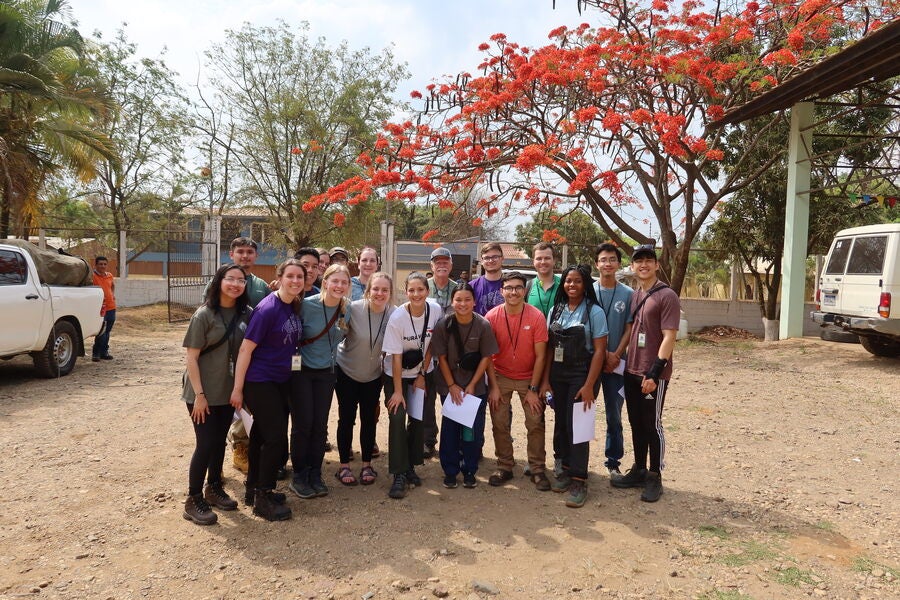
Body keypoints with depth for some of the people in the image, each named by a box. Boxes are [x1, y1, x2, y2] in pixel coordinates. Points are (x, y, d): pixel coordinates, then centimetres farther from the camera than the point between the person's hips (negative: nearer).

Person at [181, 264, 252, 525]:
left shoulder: (245, 314, -1)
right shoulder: (205, 314, -14)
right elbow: (190, 357, -13)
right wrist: (199, 394, -15)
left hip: (229, 391, 5)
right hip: (203, 393, -5)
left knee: (220, 441, 16)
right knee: (205, 444, -1)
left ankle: (214, 488, 34)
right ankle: (193, 501, 15)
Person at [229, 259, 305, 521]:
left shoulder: (296, 307, 4)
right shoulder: (267, 308, -19)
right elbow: (246, 348, -18)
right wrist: (238, 388, -17)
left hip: (281, 381, 7)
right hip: (259, 382, -7)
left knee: (262, 435, 17)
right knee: (276, 437, -5)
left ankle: (254, 489, 31)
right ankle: (263, 499, 10)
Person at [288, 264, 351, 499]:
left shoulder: (347, 311, -2)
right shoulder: (307, 305, -17)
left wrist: (331, 355, 12)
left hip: (326, 372, 4)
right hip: (301, 370, -4)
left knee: (320, 424, 7)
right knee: (303, 423, -2)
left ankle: (315, 475, 20)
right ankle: (299, 477, 14)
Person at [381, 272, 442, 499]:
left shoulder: (435, 310, -15)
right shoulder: (398, 317, -24)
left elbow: (431, 345, -3)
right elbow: (396, 356, -19)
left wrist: (422, 374, -3)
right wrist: (398, 391, -17)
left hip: (422, 372, 3)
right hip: (396, 374, -3)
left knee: (418, 419, 5)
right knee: (397, 419, -11)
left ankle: (411, 467, 21)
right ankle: (399, 475, -3)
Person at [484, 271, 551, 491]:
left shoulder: (537, 316, -16)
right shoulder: (492, 316, -13)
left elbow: (540, 355, -11)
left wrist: (533, 389, -11)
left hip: (528, 377, -1)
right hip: (500, 377, 1)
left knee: (536, 424, 0)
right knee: (500, 424, 5)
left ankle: (537, 469, 15)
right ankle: (504, 467, 21)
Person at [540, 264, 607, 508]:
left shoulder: (594, 312, -7)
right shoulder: (556, 310, 7)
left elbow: (599, 350, -10)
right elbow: (550, 348, 9)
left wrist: (589, 385, -15)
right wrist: (546, 380, 4)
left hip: (582, 375, -4)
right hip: (558, 374, 4)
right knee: (561, 423, 7)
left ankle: (579, 481, 6)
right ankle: (566, 469, 24)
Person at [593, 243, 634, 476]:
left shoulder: (628, 294, 3)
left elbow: (629, 329, 2)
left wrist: (616, 355, -9)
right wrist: (604, 353, -10)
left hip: (616, 363, 1)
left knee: (614, 415, 8)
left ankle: (613, 461, 20)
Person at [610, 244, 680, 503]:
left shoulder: (666, 296, -10)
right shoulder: (634, 296, 12)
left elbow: (669, 337, -15)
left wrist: (655, 371, -20)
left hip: (653, 375, -7)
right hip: (632, 371, 7)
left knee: (652, 425, 2)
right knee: (636, 423, 15)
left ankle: (655, 477, 16)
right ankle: (639, 471, 27)